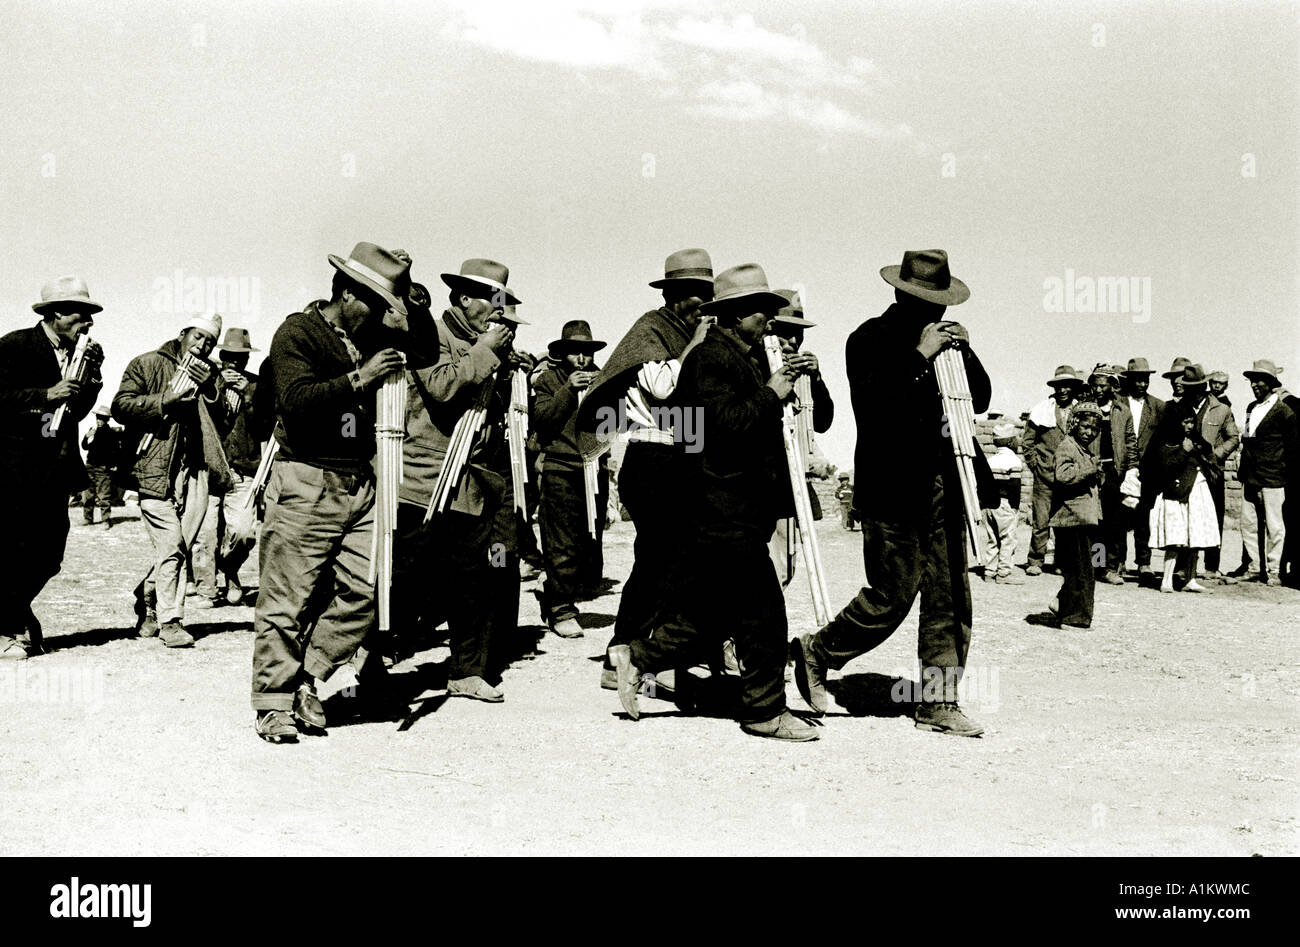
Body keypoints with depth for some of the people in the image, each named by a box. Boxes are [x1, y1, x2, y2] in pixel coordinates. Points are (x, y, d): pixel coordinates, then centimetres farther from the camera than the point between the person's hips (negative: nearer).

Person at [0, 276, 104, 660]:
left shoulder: (73, 354, 14)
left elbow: (77, 412, 11)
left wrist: (92, 372, 0)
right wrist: (46, 395, -20)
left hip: (56, 470, 7)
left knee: (49, 553, 6)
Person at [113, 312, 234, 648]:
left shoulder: (210, 376, 20)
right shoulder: (146, 364, 7)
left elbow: (224, 425, 11)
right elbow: (121, 406, -4)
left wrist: (210, 390, -3)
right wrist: (166, 400, -13)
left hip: (195, 472, 5)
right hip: (155, 468, -5)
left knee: (179, 547, 2)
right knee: (172, 545, -12)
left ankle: (147, 600, 24)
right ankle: (169, 620, -4)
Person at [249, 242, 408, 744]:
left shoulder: (370, 339, 16)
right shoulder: (297, 333, -5)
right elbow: (297, 400, -19)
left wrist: (404, 329, 9)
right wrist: (358, 379, -22)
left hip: (358, 483, 7)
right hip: (306, 483, -7)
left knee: (363, 591, 0)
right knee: (289, 599, -3)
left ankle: (307, 679, 15)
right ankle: (274, 704, 8)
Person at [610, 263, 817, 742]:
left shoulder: (743, 360, 21)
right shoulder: (708, 359, -10)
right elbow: (724, 423, -23)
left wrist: (803, 380, 10)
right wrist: (769, 395, -15)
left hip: (740, 511, 11)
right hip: (726, 512, -11)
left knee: (712, 613, 14)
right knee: (762, 613, -5)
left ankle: (637, 657, 22)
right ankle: (766, 710, 5)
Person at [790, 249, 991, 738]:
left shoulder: (945, 337, 15)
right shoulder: (869, 339, -4)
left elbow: (980, 400, 14)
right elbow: (870, 402, -19)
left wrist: (965, 353, -2)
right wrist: (919, 357, -19)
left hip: (943, 486, 6)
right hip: (893, 490, -6)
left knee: (951, 597, 4)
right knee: (892, 596, -4)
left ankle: (938, 702, 12)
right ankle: (816, 651, 18)